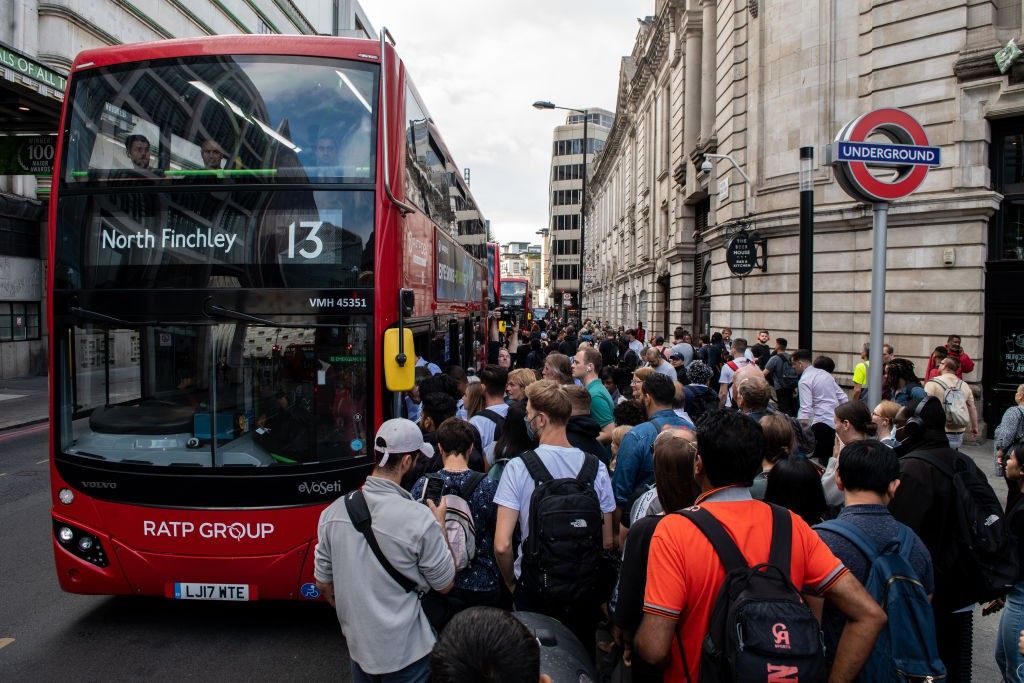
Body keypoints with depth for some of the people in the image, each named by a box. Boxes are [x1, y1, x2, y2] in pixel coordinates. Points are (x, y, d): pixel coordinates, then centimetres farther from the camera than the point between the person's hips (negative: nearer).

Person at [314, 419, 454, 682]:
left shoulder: (333, 511, -9)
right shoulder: (420, 518, -23)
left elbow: (323, 582, 3)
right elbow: (445, 584, -10)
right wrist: (440, 523, 0)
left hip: (358, 644, 5)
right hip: (406, 651, -4)